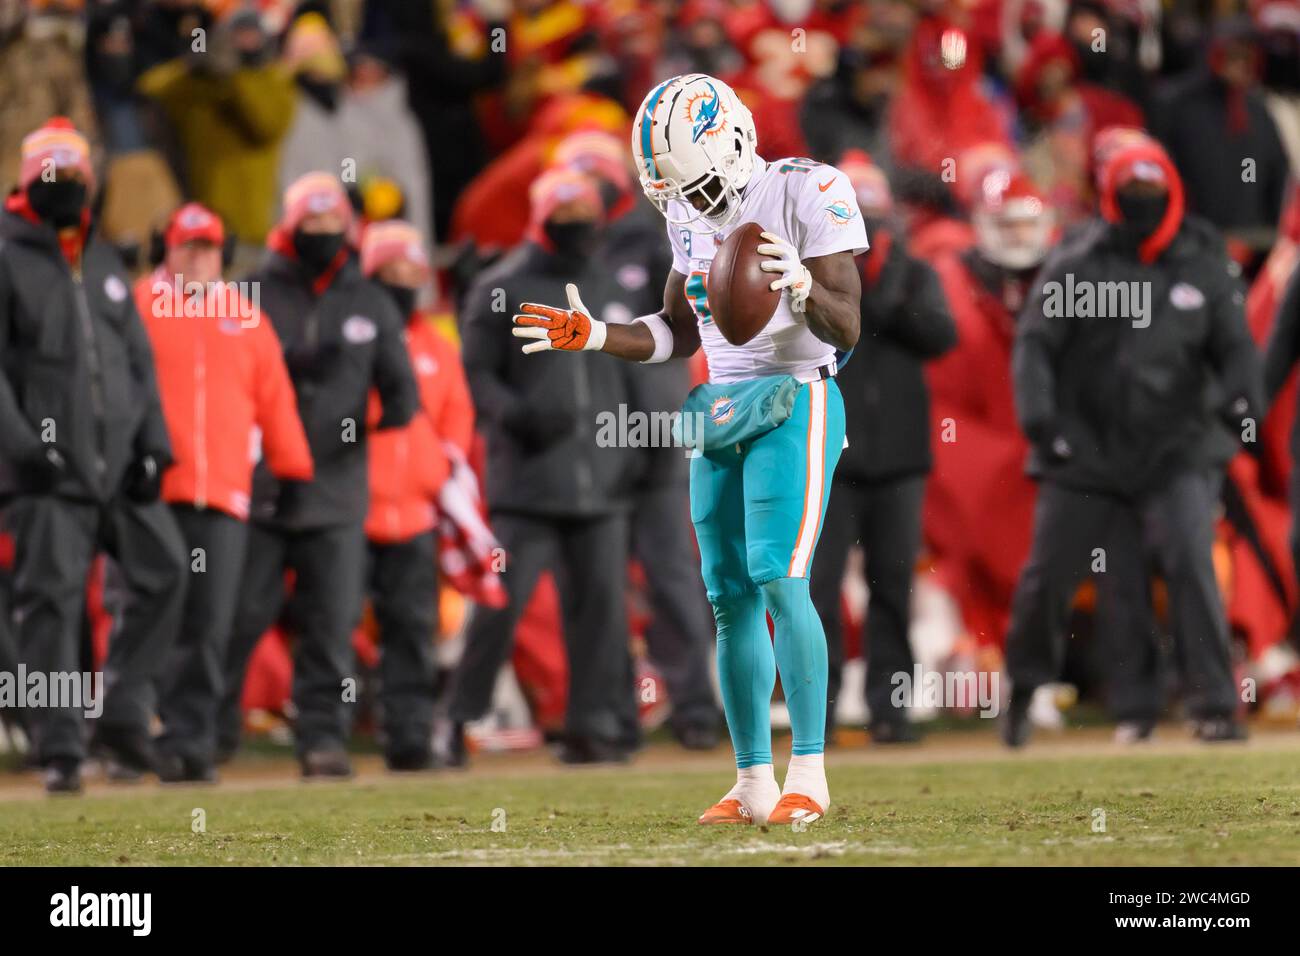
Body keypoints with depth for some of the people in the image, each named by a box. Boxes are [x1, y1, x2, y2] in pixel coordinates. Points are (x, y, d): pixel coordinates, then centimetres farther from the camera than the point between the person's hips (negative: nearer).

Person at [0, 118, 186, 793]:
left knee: (164, 570, -1)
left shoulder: (105, 264, 18)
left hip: (119, 462, 6)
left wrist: (152, 443, 7)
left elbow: (140, 359, 19)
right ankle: (60, 750, -3)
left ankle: (121, 714, 10)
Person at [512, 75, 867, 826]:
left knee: (780, 582, -17)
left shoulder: (808, 194, -11)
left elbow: (847, 326, -15)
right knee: (732, 599, 4)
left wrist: (801, 285, -34)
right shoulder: (692, 216, 11)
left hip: (795, 405, -7)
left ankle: (809, 776, -13)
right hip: (722, 410, 7)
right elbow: (678, 334, 20)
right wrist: (591, 335, 9)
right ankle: (755, 784, 9)